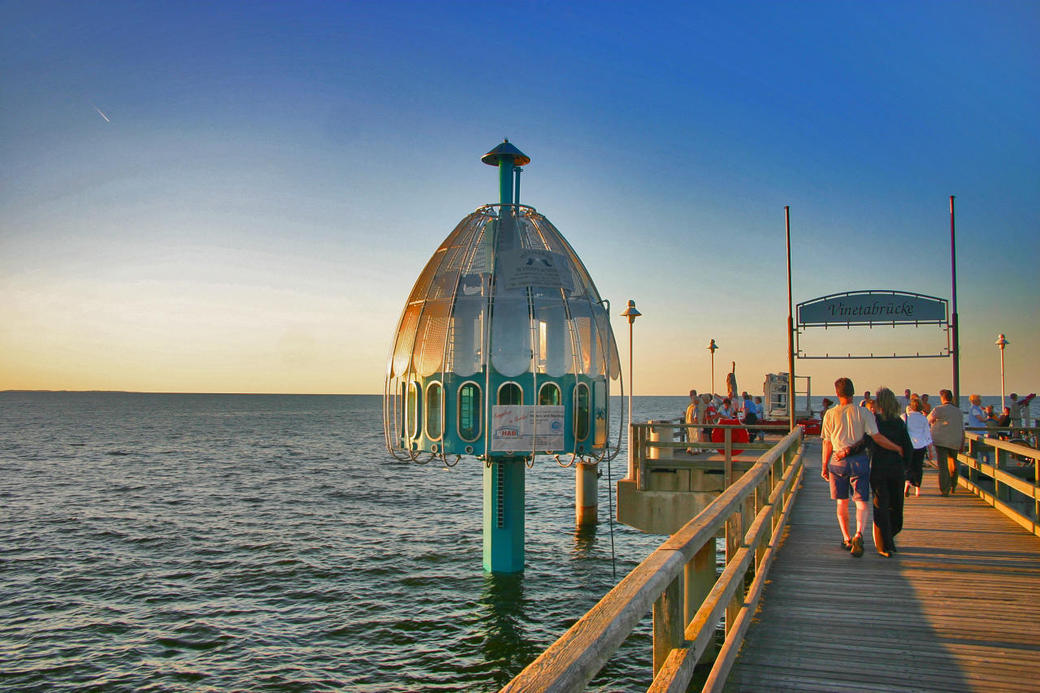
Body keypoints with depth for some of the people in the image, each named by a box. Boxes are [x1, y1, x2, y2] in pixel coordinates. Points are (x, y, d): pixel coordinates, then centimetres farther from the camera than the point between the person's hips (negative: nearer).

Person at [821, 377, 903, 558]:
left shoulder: (831, 414, -1)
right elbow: (877, 437, -10)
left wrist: (824, 466, 9)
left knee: (841, 502, 14)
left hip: (838, 461, 1)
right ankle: (858, 534, -20)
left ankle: (846, 539, 19)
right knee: (861, 501, 2)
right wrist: (897, 448, 2)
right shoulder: (863, 412, -3)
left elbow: (827, 443, 1)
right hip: (859, 460, -1)